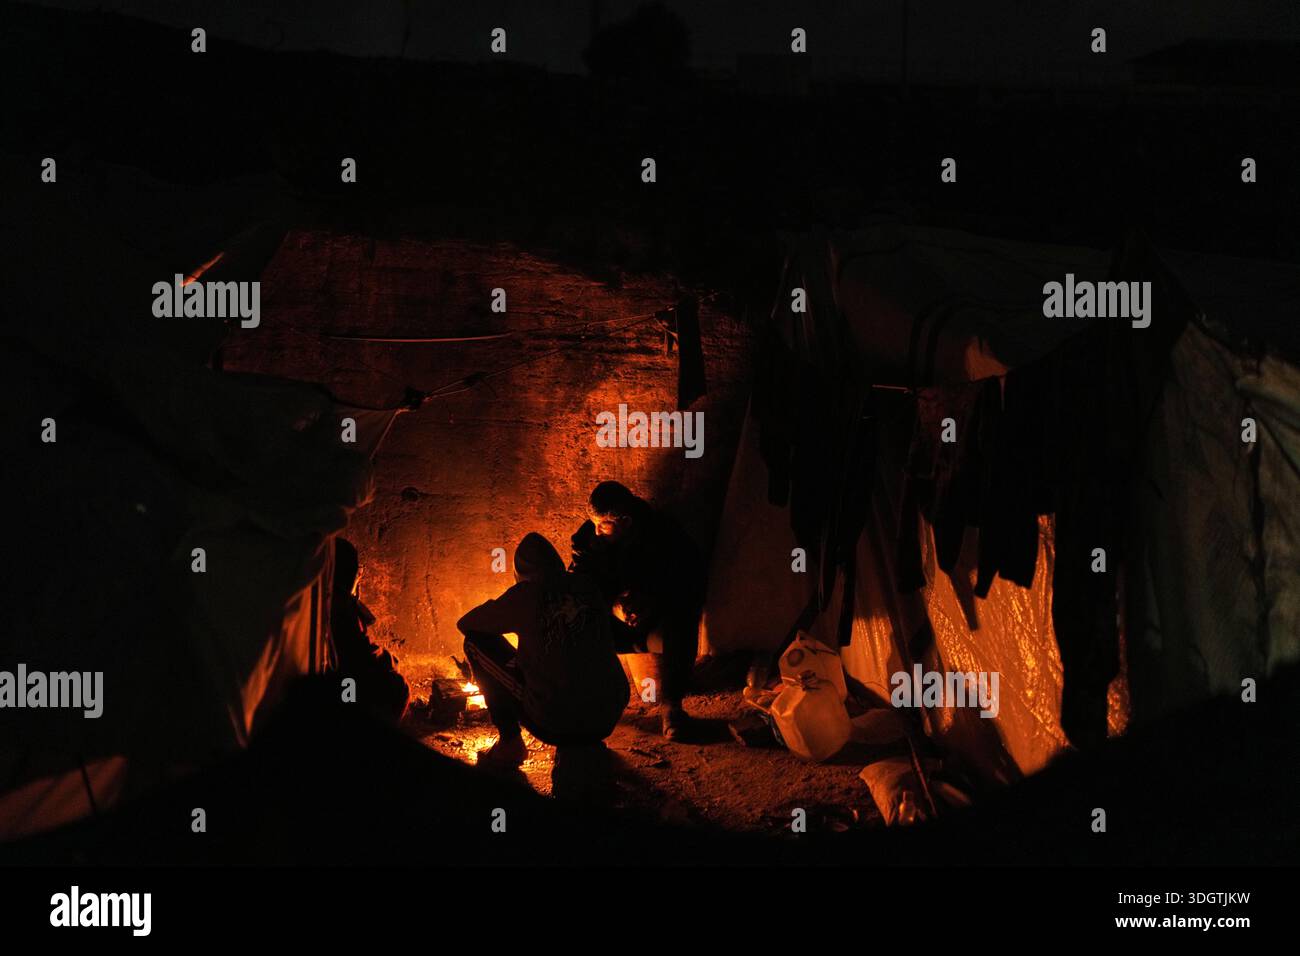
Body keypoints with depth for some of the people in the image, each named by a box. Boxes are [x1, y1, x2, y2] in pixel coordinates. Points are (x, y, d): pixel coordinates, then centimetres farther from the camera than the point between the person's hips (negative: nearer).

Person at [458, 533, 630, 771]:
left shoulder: (526, 594, -4)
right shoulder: (587, 586, 8)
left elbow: (465, 624, 9)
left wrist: (495, 609, 32)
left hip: (554, 722, -4)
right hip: (608, 719, 5)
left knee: (476, 642, 10)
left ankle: (510, 743, 14)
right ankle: (583, 745, 20)